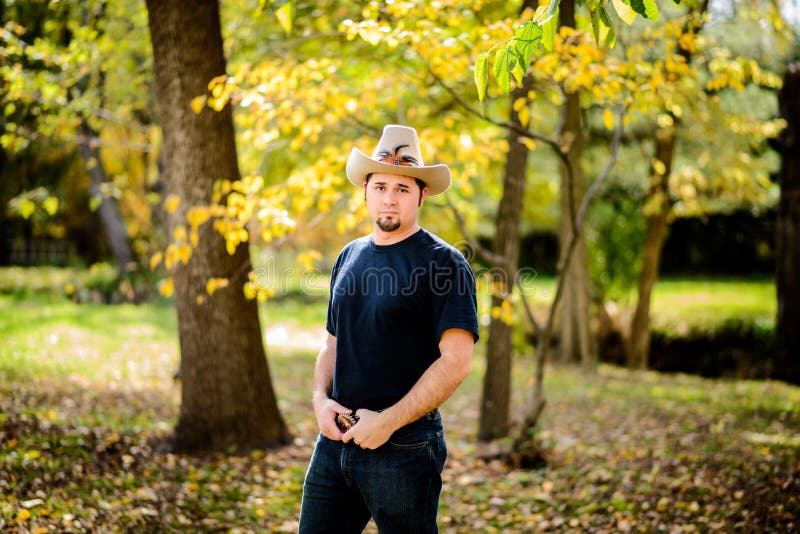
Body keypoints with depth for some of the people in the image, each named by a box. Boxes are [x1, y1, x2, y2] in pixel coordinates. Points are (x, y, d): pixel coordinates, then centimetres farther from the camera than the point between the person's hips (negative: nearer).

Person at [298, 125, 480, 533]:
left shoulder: (444, 263, -9)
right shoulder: (349, 257, 12)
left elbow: (455, 362, -16)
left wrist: (387, 422, -17)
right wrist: (320, 399, 0)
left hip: (403, 446, -6)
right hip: (336, 439, 6)